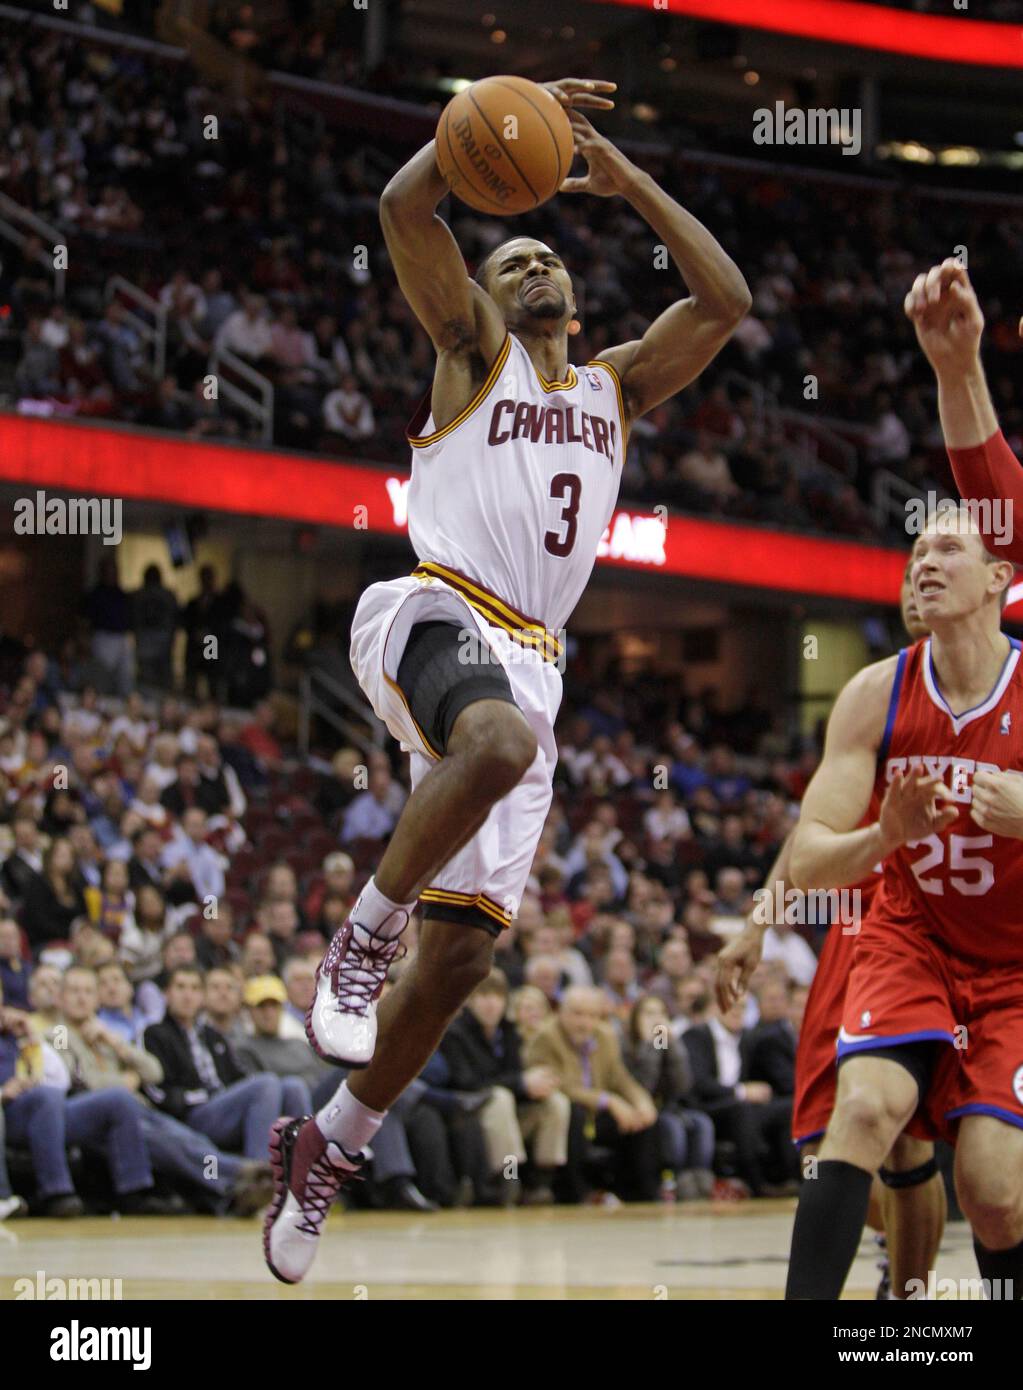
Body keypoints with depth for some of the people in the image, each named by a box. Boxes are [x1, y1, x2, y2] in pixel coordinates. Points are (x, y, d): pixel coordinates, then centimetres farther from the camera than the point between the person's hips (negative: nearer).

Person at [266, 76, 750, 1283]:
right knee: (500, 739, -42)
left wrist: (630, 182, 8)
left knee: (463, 949, -1)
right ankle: (365, 935, -24)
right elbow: (403, 208, -3)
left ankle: (329, 1148, 16)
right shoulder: (472, 348, 13)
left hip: (530, 662, 5)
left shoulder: (616, 383, 26)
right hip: (431, 614, -5)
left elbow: (725, 301, 13)